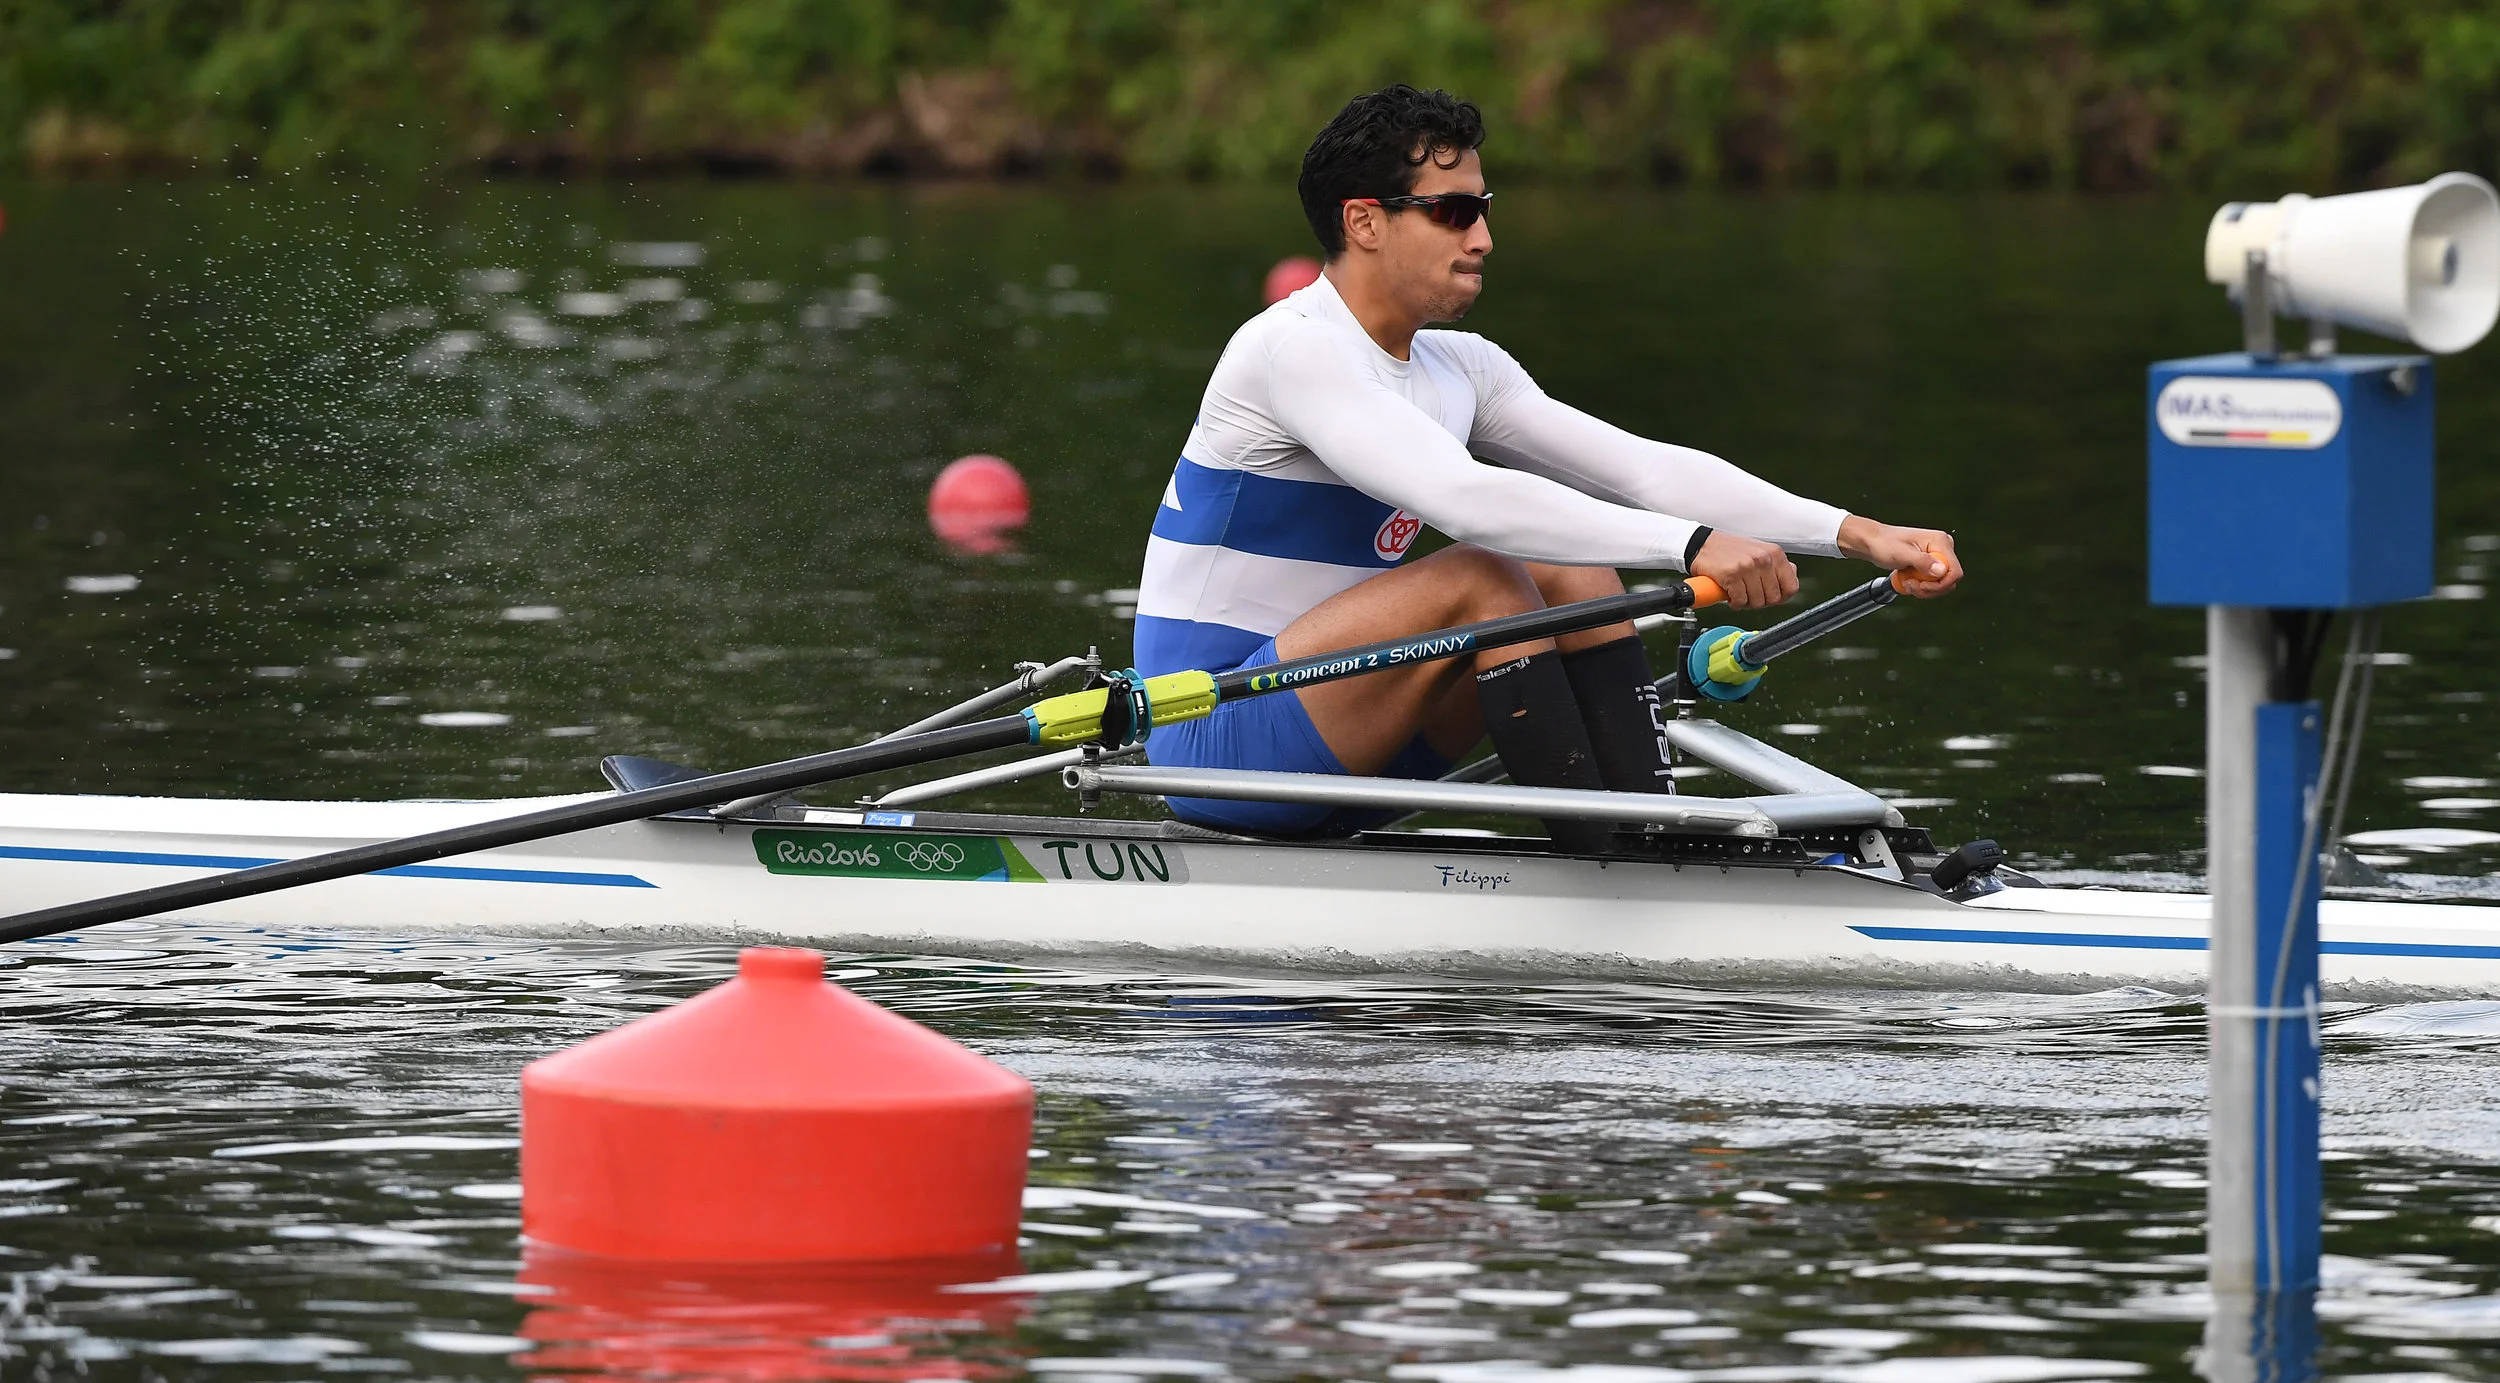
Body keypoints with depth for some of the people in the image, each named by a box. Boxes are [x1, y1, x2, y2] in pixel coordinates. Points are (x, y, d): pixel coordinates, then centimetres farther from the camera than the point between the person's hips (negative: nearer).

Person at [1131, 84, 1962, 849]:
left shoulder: (1458, 371, 10)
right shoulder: (1294, 349, -18)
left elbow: (1643, 469, 5)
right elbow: (1460, 496, -31)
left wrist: (1856, 535, -6)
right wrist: (1692, 546, -36)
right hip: (1211, 742, -9)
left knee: (1574, 575, -4)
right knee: (1486, 576, -24)